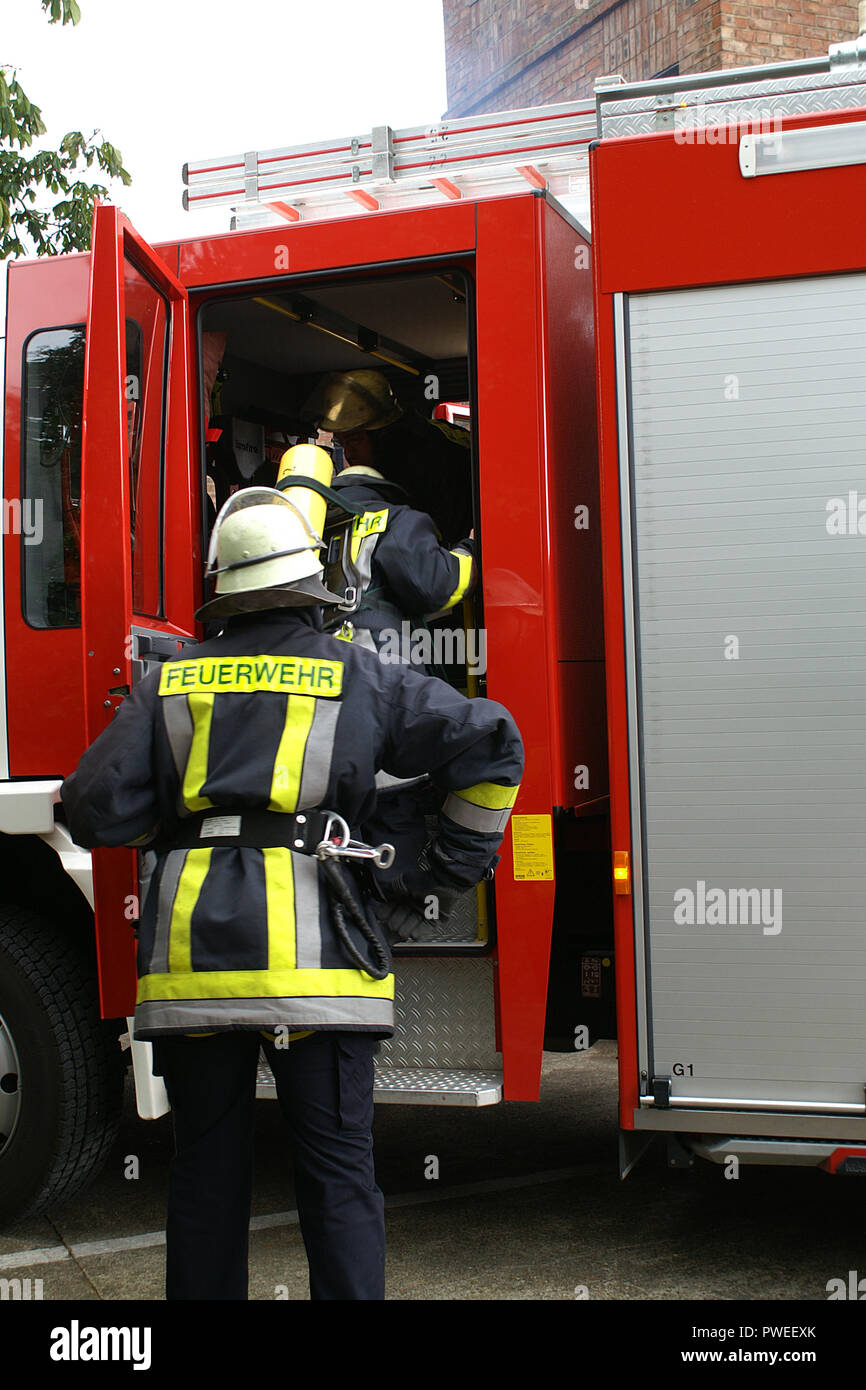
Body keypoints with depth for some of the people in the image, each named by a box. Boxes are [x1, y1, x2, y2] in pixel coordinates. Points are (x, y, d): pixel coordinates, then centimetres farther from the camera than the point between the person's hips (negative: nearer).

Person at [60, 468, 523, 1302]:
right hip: (313, 955, -2)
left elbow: (99, 810, 4)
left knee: (206, 1167, 13)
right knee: (337, 1169, 5)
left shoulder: (170, 684, 10)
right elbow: (488, 744, 3)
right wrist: (451, 864, 11)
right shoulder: (358, 679, 6)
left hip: (189, 956, 2)